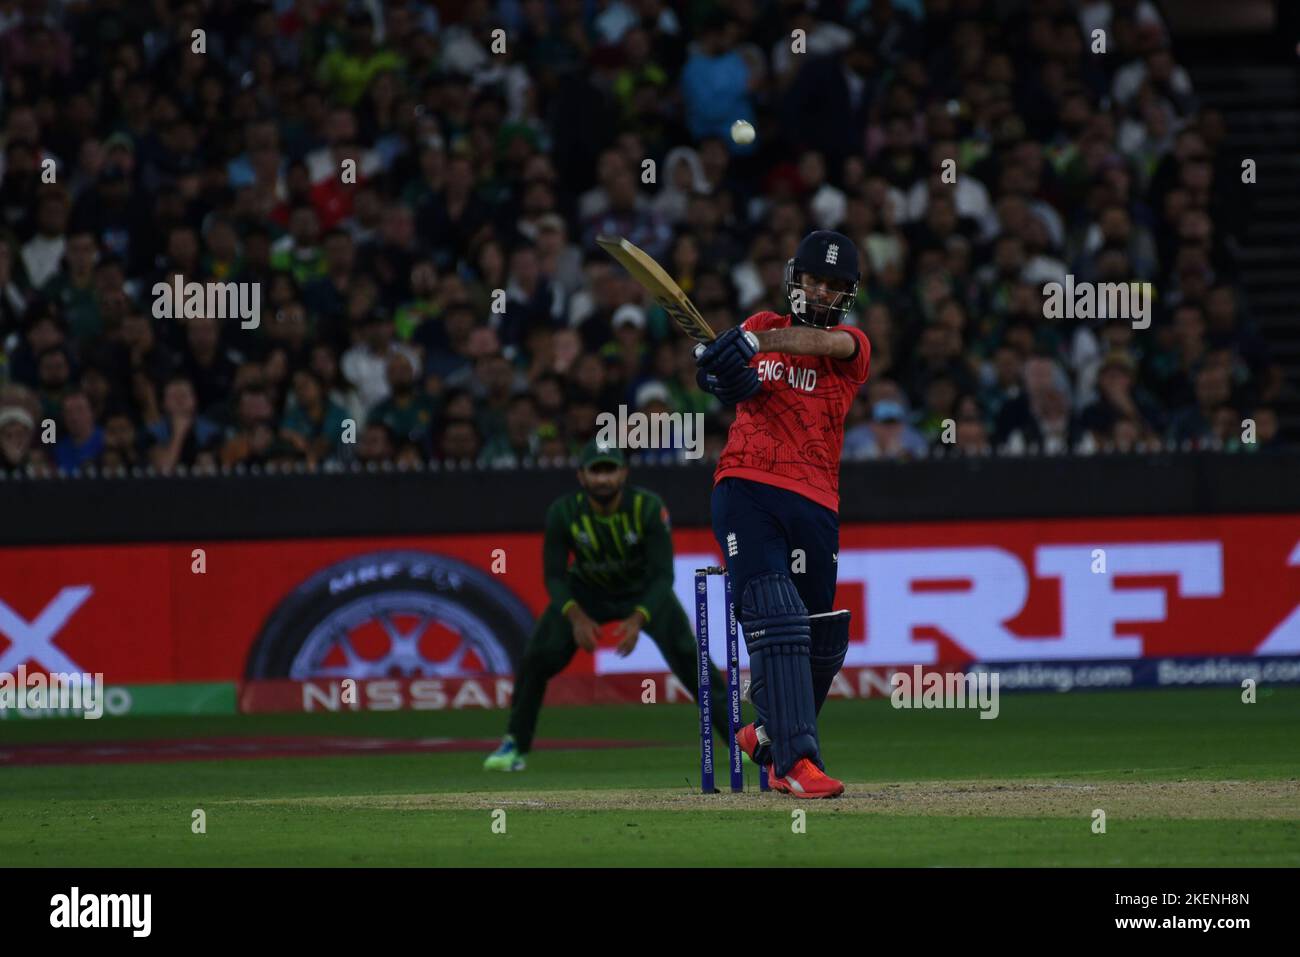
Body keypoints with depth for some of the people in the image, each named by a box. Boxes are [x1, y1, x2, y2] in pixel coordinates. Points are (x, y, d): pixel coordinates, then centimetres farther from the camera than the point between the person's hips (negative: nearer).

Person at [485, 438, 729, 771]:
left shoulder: (648, 507, -28)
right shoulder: (563, 513, -23)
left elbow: (663, 575, -27)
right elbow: (554, 575, -17)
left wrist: (637, 619, -42)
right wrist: (576, 616, -35)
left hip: (645, 592, -1)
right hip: (586, 592, 1)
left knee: (687, 655, -17)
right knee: (538, 657, -13)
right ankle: (514, 745, 3)